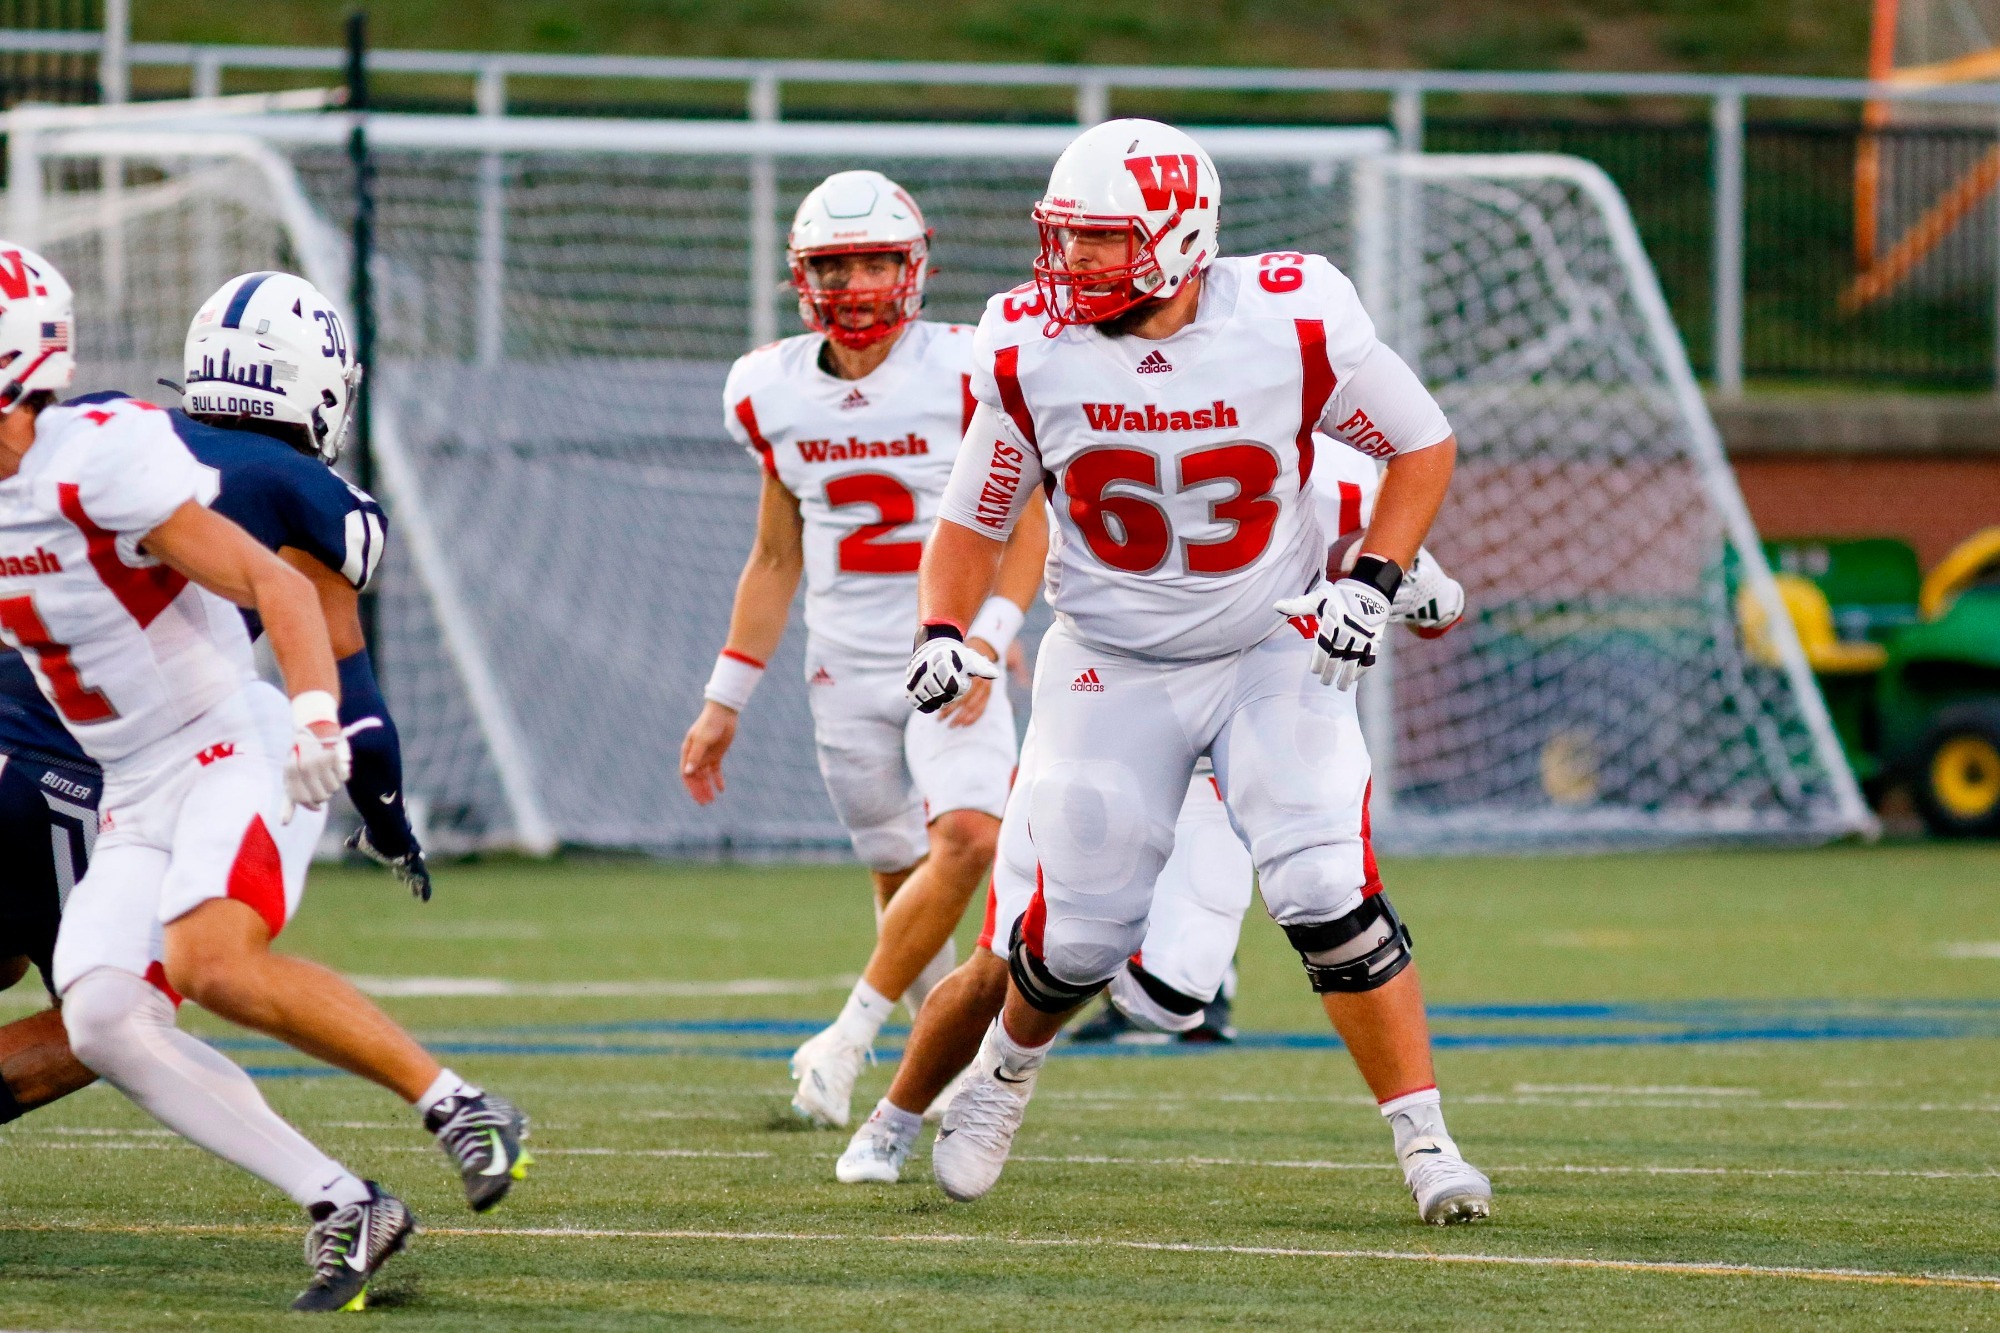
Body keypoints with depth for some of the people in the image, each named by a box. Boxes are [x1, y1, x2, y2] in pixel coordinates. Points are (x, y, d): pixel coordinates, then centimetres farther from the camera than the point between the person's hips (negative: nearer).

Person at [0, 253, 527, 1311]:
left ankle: (455, 1105, -16)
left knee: (215, 962, -32)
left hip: (234, 751, -8)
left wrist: (317, 713, -36)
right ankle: (342, 1208, -9)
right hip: (136, 798, 8)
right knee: (102, 1022, -13)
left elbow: (272, 584, -22)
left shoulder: (103, 460, -19)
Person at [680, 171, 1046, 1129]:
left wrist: (989, 635, -20)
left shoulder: (966, 373, -9)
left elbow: (1028, 525, -4)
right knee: (901, 879, 6)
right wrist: (724, 702, 13)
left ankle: (852, 1034, -11)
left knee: (967, 836, -23)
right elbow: (775, 559, 14)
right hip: (845, 669, 3)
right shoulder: (775, 394, 4)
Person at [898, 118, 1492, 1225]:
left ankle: (1426, 1143, -5)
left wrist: (1371, 582, -13)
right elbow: (972, 520, 2)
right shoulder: (1031, 353, -12)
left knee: (1331, 900, -17)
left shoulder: (1293, 326, -18)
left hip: (1274, 651, -1)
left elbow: (1423, 445, -1)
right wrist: (942, 632, -15)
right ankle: (1007, 1063, 35)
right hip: (1111, 667, 1)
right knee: (1081, 932, 0)